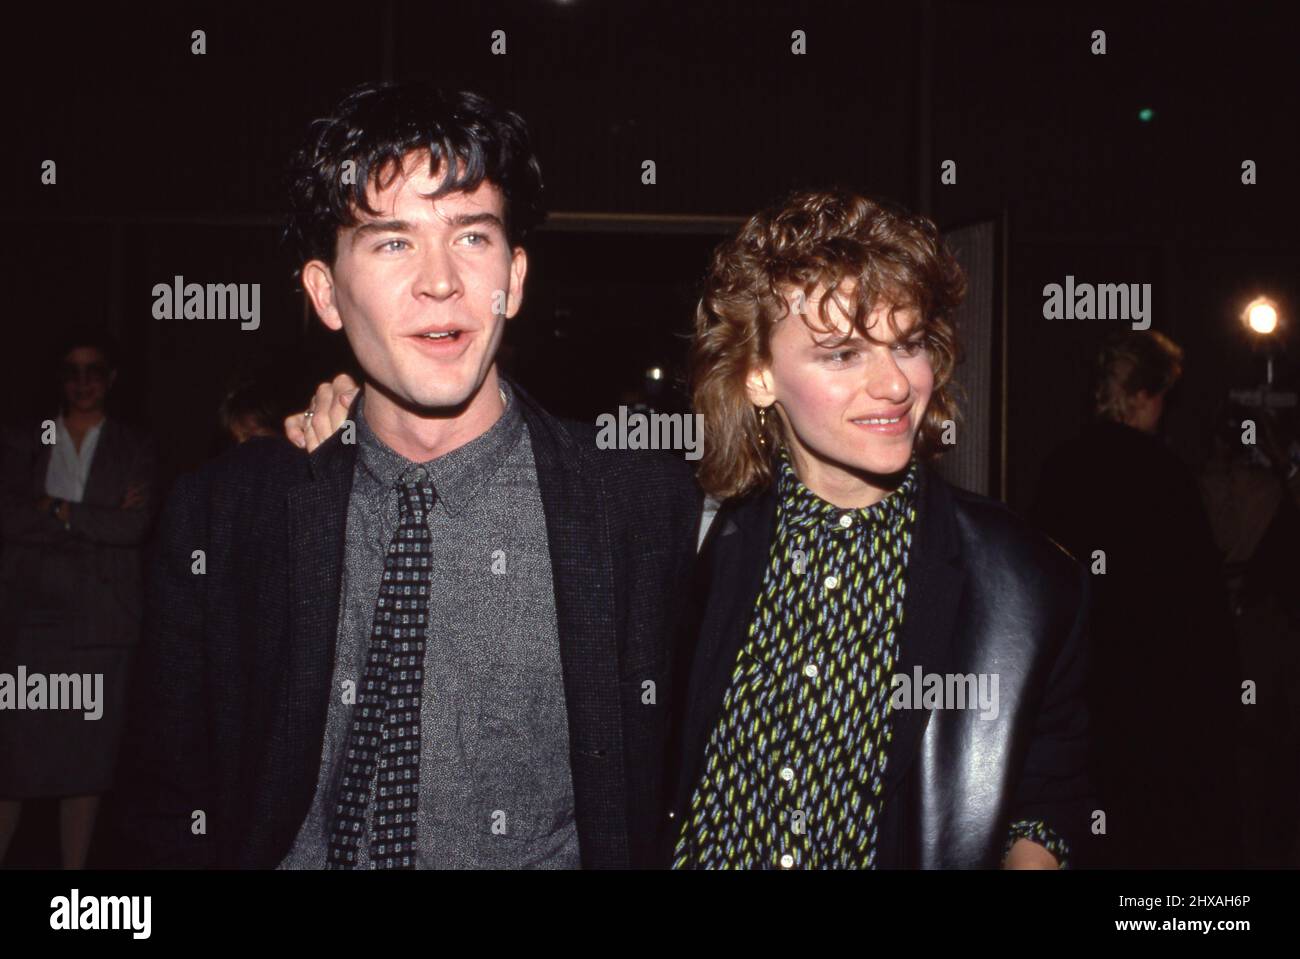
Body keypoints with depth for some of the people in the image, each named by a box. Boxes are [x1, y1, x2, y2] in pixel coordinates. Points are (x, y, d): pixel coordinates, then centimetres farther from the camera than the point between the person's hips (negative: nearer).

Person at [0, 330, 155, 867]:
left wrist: (59, 511, -4)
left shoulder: (134, 448, 11)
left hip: (101, 624, 0)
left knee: (88, 760, 3)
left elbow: (136, 527, -2)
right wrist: (99, 521, -8)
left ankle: (73, 866, 11)